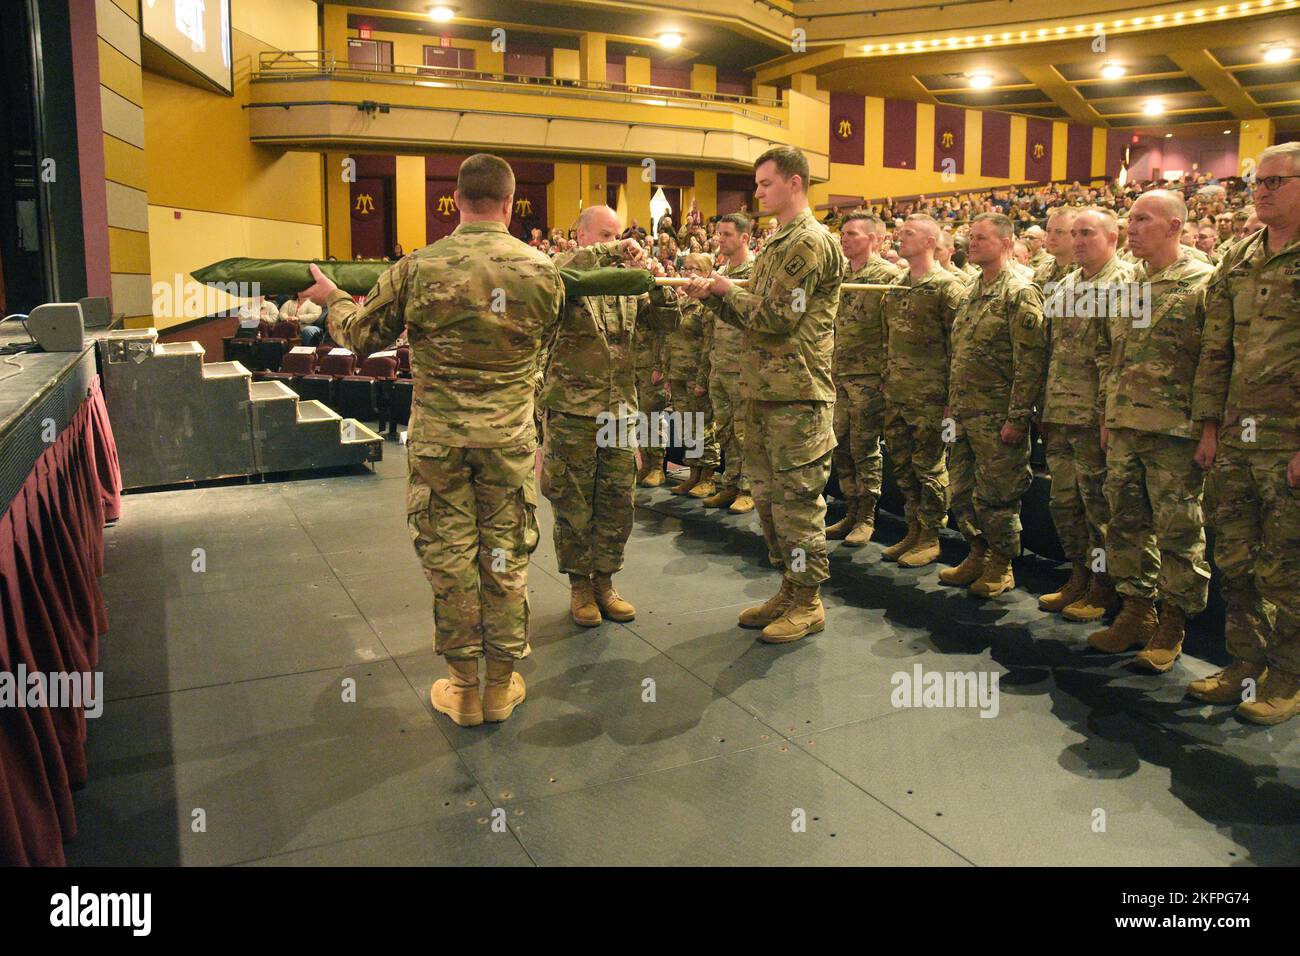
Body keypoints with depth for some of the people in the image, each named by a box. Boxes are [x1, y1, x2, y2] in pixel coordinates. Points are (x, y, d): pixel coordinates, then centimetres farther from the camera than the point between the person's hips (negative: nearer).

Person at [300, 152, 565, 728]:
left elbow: (361, 336, 3)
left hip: (438, 436, -1)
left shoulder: (417, 269, -8)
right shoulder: (542, 272, -5)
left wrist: (332, 300, 24)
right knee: (506, 556, 10)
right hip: (511, 436, 1)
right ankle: (502, 685, 22)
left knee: (447, 554, 10)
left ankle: (463, 686, 20)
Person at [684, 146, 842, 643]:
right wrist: (715, 293, 4)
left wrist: (729, 291, -5)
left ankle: (808, 601, 10)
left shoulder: (810, 242, -12)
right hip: (764, 389, 10)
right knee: (768, 494, 15)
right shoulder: (777, 242, 19)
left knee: (797, 498, -3)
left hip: (797, 394, -10)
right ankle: (789, 589, 27)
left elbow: (777, 316, -18)